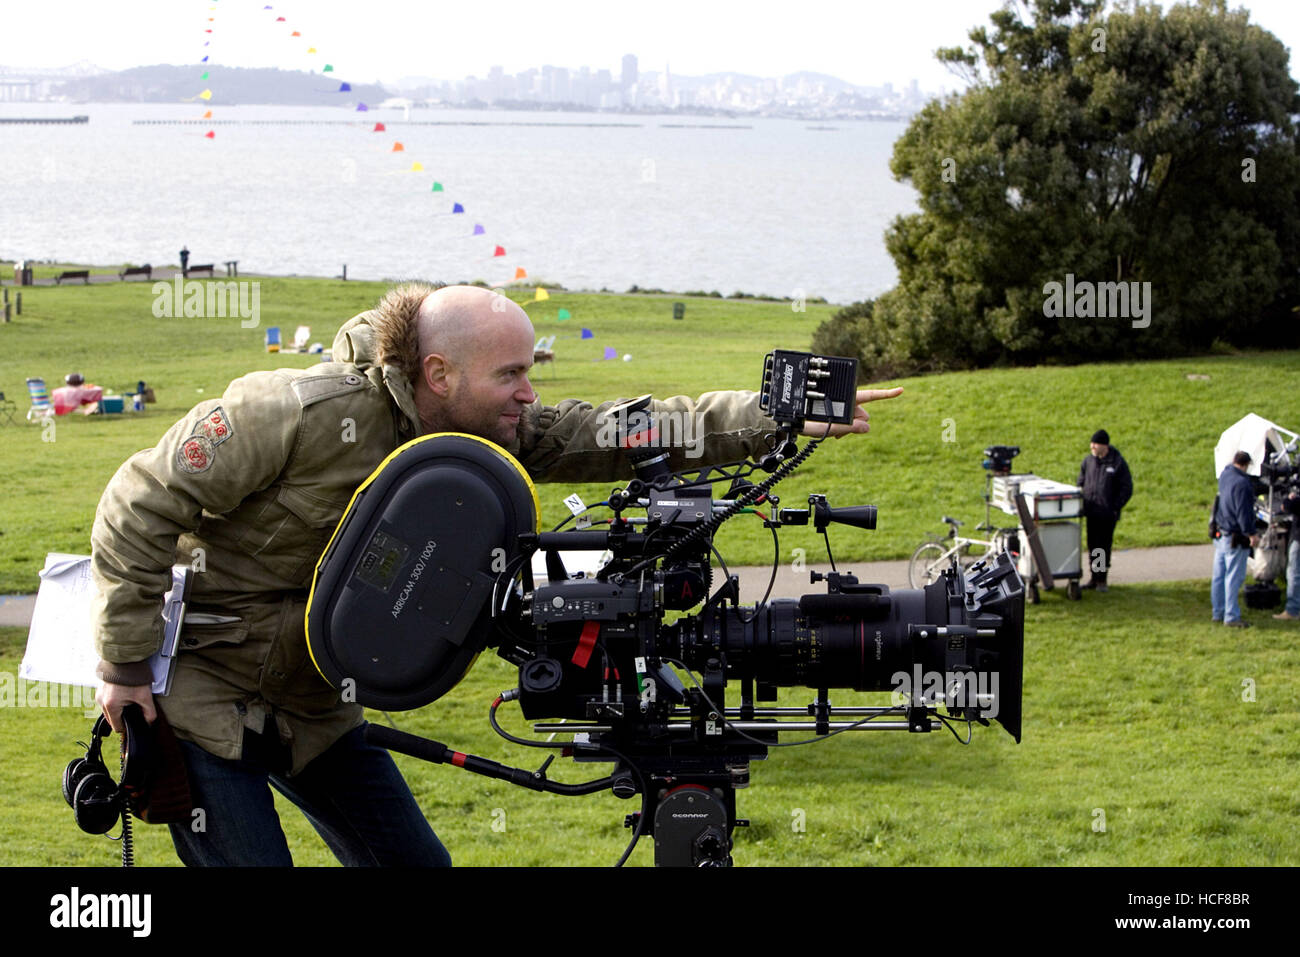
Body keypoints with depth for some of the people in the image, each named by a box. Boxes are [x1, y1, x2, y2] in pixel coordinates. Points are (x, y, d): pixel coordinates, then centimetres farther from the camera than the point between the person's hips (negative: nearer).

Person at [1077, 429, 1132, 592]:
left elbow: (1126, 488, -4)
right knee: (1092, 546, 10)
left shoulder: (1118, 463, -7)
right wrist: (1082, 506, 5)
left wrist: (1115, 508, -10)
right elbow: (1081, 483, 16)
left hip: (1108, 515, -4)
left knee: (1104, 546, -1)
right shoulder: (1088, 461, 6)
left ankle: (1102, 580, 8)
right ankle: (1093, 578, 19)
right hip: (1091, 513, 4)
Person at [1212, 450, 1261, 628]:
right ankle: (1231, 616, -3)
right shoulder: (1242, 483, -21)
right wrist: (1251, 534, -20)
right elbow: (1243, 513, -23)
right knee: (1233, 576, -5)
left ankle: (1217, 612, 23)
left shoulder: (1225, 475, 5)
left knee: (1219, 575, 14)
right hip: (1235, 537, -9)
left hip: (1220, 535, 9)